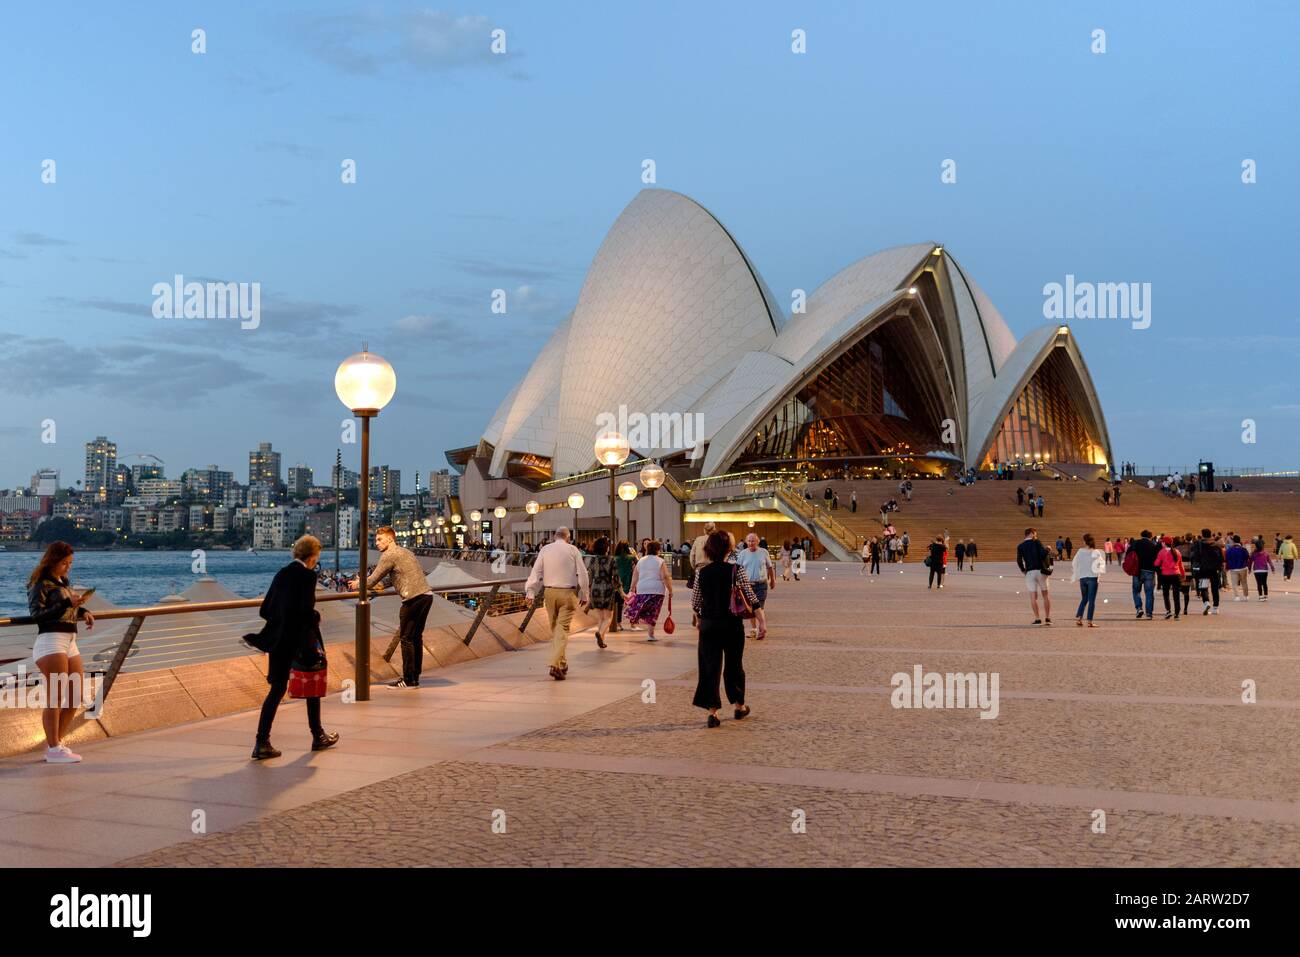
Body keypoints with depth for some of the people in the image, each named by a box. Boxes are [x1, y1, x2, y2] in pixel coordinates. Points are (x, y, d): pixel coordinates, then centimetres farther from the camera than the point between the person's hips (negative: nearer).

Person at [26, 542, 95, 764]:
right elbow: (36, 615, -16)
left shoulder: (64, 582, 17)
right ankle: (54, 750, -3)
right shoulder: (40, 584, -6)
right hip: (50, 641, -9)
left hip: (70, 643, 9)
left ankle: (56, 743, 20)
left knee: (76, 697, 10)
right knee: (55, 698, -7)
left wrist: (84, 611, 5)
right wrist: (67, 603, -24)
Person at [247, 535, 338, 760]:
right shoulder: (308, 575, -12)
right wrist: (317, 618, 0)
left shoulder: (281, 574, 8)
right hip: (301, 640, -5)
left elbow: (264, 610, 9)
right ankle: (318, 736, 25)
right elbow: (307, 610, -20)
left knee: (277, 689, 7)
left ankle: (262, 743, -3)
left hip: (279, 640, 5)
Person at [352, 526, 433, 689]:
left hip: (413, 597, -9)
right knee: (416, 636, 14)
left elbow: (372, 580, -2)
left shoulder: (389, 555, -4)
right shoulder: (404, 552, 25)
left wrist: (358, 584, 19)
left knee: (406, 638, -3)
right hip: (427, 595, 9)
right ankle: (415, 677, 18)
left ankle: (408, 680, -1)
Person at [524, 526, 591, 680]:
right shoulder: (572, 550, -2)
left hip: (549, 592, 3)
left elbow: (536, 571, 1)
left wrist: (531, 592, 3)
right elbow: (582, 573, -2)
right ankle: (555, 665, -15)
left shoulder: (545, 549, 4)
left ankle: (562, 663, 26)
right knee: (562, 628, -2)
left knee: (554, 628, 16)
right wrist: (584, 595, 6)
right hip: (568, 593, -3)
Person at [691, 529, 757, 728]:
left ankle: (712, 710, -1)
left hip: (708, 624, 1)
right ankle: (739, 706, 29)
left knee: (710, 667, 6)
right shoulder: (737, 570, -10)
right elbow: (751, 598, -9)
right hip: (732, 624, -1)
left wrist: (698, 619, 23)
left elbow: (695, 602, 6)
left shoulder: (701, 572, -2)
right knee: (734, 665, 15)